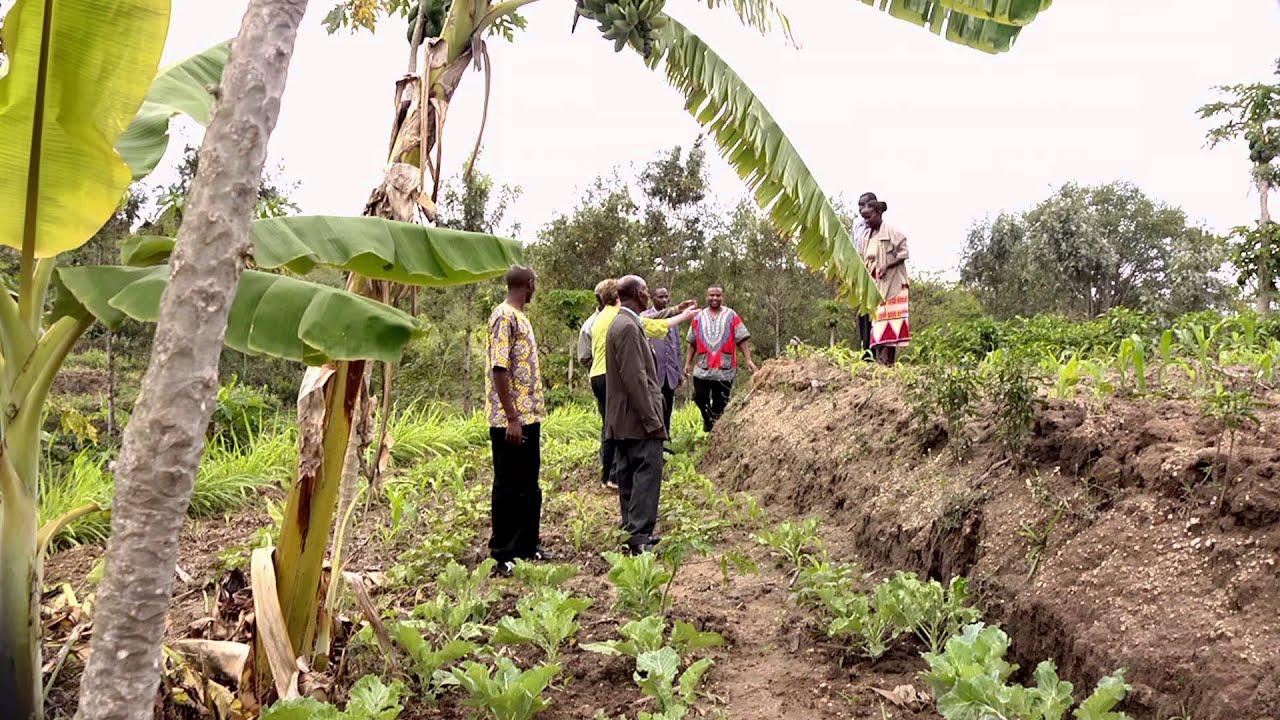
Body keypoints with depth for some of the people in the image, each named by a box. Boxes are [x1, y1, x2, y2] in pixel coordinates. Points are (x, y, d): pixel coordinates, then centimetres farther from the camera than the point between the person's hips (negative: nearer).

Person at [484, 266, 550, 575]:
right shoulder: (504, 316, -14)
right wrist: (512, 418, -22)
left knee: (529, 487, 15)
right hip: (511, 421, -9)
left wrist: (532, 413, 17)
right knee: (508, 488, -1)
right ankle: (503, 555, 8)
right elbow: (499, 369, -20)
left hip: (530, 417, 9)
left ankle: (527, 546, 26)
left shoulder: (520, 316, 15)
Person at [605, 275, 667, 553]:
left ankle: (631, 531, 19)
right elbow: (635, 378, -21)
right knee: (647, 473, -10)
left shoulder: (621, 324, 16)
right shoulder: (629, 328, -17)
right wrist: (652, 419, -20)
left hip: (623, 419, 11)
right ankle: (640, 535, -10)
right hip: (638, 417, -11)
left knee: (629, 475, 13)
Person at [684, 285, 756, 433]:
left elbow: (742, 339, 0)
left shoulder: (731, 316, 2)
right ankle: (708, 421, 24)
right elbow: (692, 343, 13)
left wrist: (748, 360, -9)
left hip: (725, 369, -2)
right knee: (700, 398, 0)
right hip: (702, 369, 2)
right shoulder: (699, 318, 9)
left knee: (720, 402, 3)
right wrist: (688, 362, 9)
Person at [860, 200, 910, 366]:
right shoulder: (868, 237, 16)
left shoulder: (892, 232, -5)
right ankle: (879, 360, -2)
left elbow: (903, 253, -10)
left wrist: (887, 265, -22)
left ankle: (888, 360, -16)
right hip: (873, 284, 7)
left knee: (888, 318, -12)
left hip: (891, 284, -7)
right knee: (876, 320, 0)